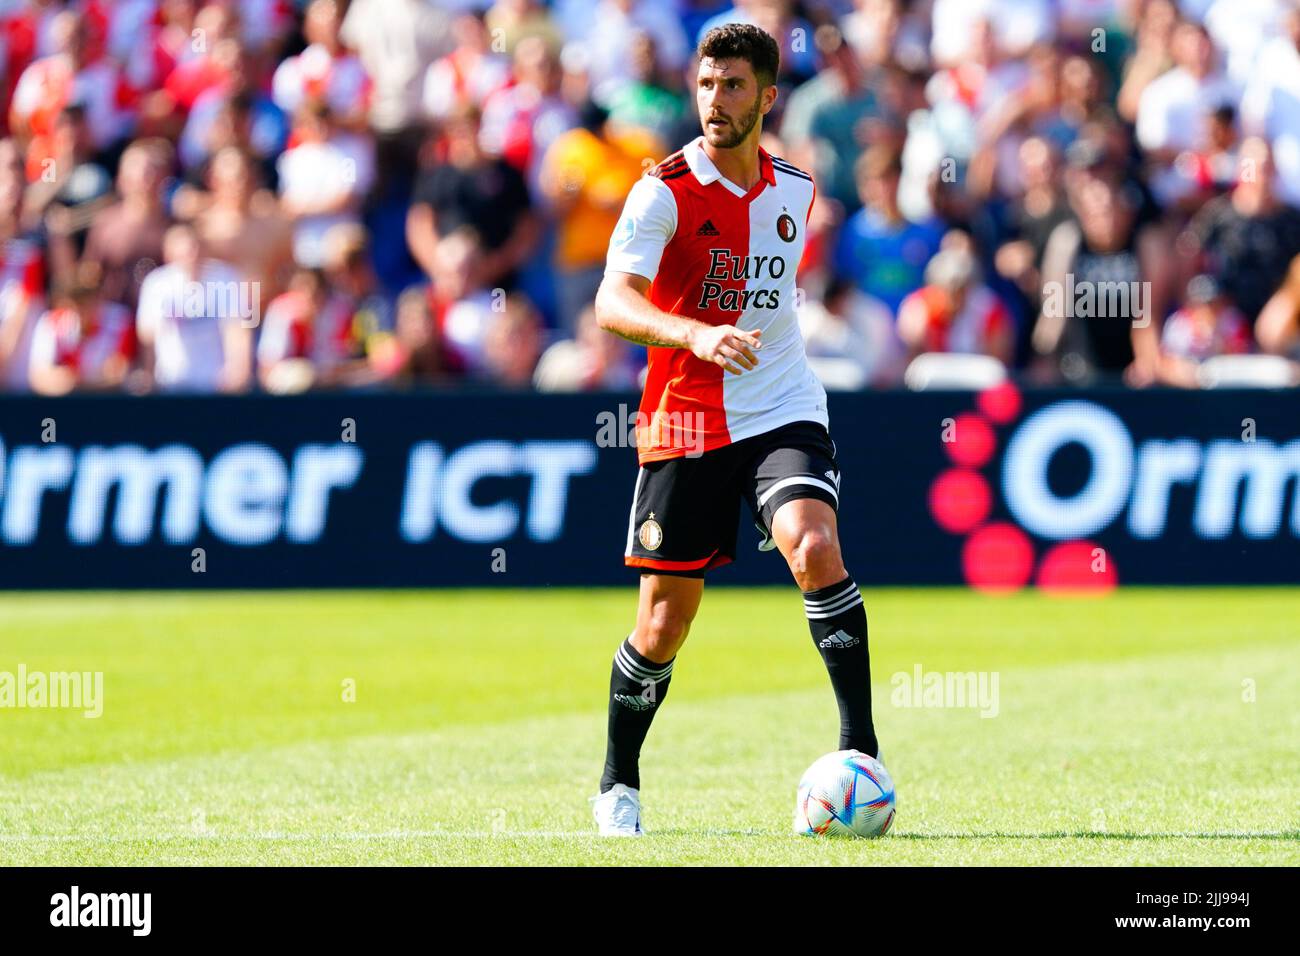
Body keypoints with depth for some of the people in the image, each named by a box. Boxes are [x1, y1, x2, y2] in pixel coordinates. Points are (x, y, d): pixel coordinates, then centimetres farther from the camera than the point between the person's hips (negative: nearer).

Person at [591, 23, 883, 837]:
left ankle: (861, 745, -21)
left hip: (784, 413, 2)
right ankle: (619, 786, 24)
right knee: (665, 623, 2)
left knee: (815, 548, -26)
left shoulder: (795, 190, 6)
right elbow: (613, 303, -23)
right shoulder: (665, 192, -10)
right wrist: (696, 334, -39)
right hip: (685, 423, -2)